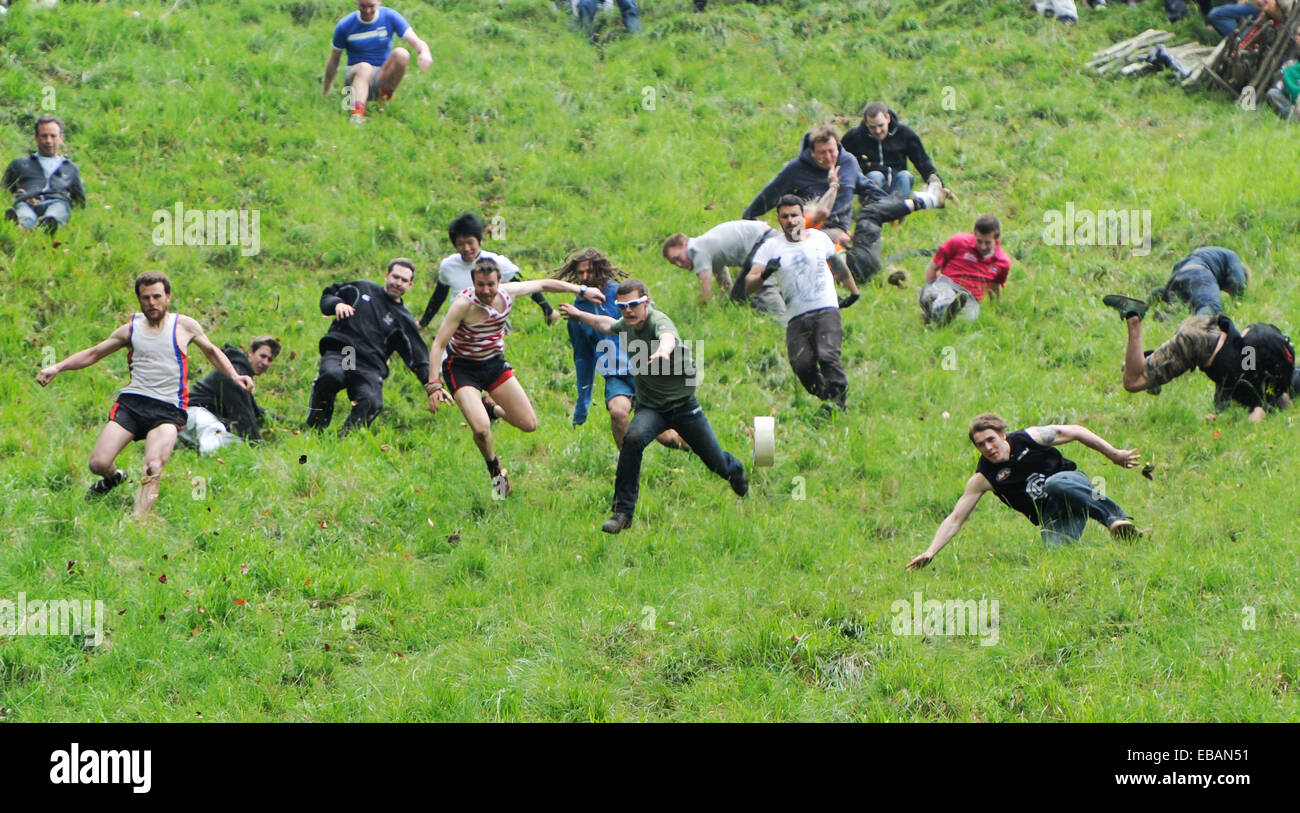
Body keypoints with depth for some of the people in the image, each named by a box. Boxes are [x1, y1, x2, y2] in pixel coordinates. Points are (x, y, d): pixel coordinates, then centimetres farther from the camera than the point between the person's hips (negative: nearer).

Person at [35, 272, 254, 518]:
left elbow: (212, 352, 25)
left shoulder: (185, 326, 9)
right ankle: (114, 477, 25)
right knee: (99, 464, -11)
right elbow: (93, 354, 22)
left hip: (167, 409, -3)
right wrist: (57, 368, 12)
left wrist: (234, 376, 10)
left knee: (153, 468, -28)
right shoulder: (131, 329, 14)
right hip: (131, 403, 3)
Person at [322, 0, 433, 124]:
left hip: (382, 78, 1)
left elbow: (415, 41, -12)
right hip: (354, 75, -1)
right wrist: (325, 93, 13)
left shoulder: (390, 17, -2)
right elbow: (333, 62, 8)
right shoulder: (344, 26, -3)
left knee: (401, 54, -28)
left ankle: (386, 95, -17)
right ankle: (357, 113, -61)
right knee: (364, 68, -39)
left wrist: (425, 52, -36)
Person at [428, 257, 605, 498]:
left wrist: (582, 290, 12)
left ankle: (491, 409, 33)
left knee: (529, 424, 2)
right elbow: (438, 344, -26)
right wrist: (434, 383, -35)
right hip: (463, 368, -5)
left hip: (495, 363, 5)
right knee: (481, 429, -24)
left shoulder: (507, 293, -14)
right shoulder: (464, 304, -28)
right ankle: (495, 470, 9)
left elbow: (545, 284, 5)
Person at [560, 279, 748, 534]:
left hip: (683, 405, -4)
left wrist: (663, 350, -76)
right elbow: (608, 324, 24)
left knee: (719, 465, 8)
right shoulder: (627, 325, -3)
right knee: (632, 439, -30)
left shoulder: (659, 321, -26)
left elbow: (667, 337, -53)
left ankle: (737, 471, 49)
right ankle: (623, 511, -25)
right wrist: (578, 314, 34)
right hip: (650, 407, 4)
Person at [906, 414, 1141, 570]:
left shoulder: (1029, 438, -10)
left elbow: (1075, 432, 1)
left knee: (1055, 483, -37)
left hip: (1074, 485, -2)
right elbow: (955, 519, -9)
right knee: (1055, 549, -30)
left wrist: (1113, 454, 5)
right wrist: (931, 552, -22)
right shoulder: (982, 479, -9)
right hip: (1051, 516, 2)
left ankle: (1115, 516, -30)